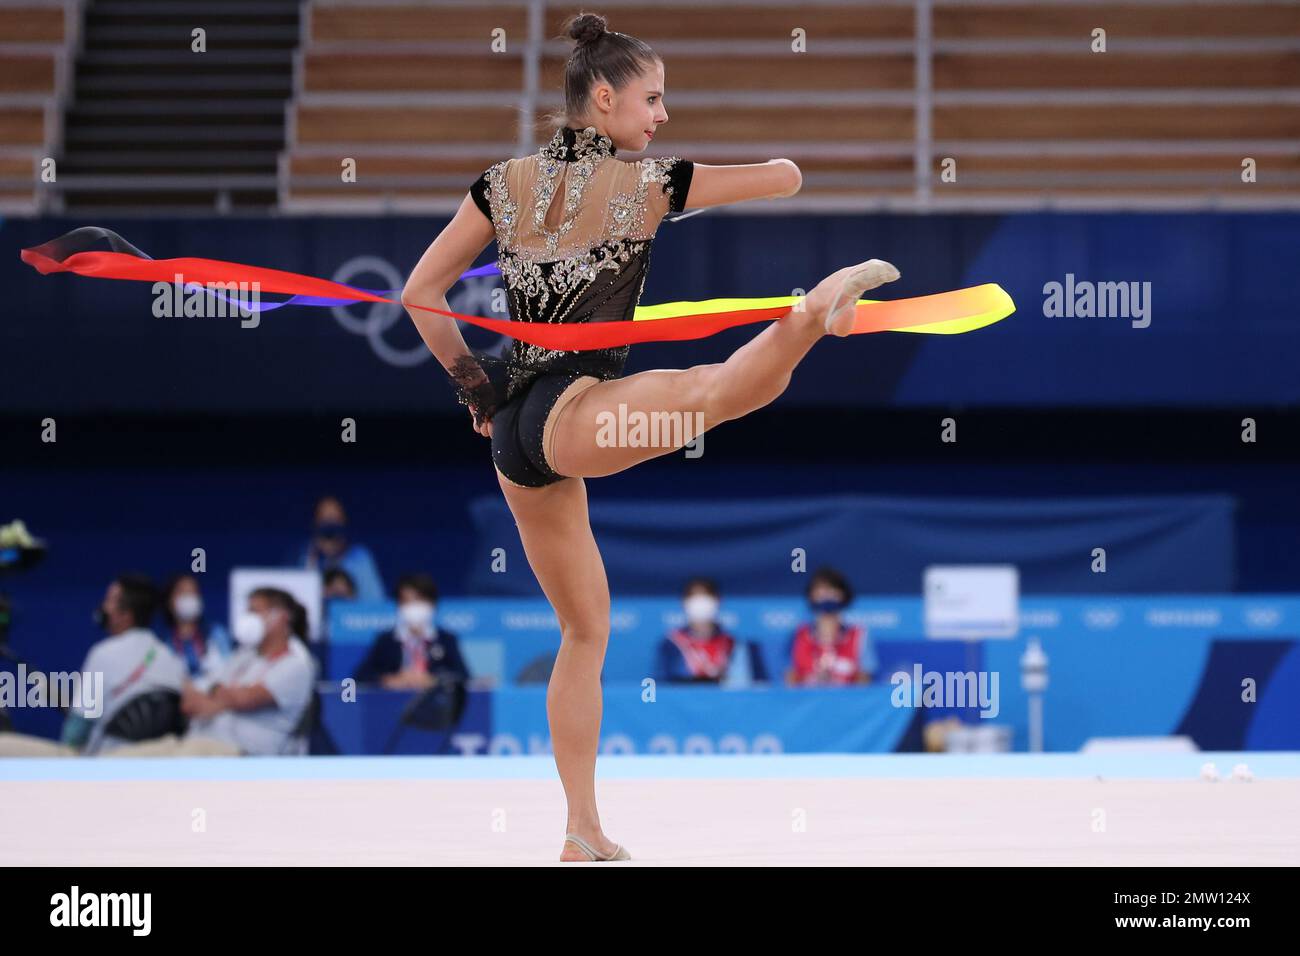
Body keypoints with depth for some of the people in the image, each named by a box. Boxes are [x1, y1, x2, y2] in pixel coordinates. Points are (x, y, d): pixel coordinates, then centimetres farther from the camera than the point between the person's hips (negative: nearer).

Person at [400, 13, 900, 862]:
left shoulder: (505, 184, 13)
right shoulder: (646, 184, 1)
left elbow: (421, 294, 13)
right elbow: (787, 177, 8)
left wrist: (475, 386, 21)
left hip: (511, 431, 7)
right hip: (572, 413, -7)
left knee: (585, 629, 18)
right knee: (718, 389, -34)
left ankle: (585, 835, 20)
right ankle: (815, 312, -68)